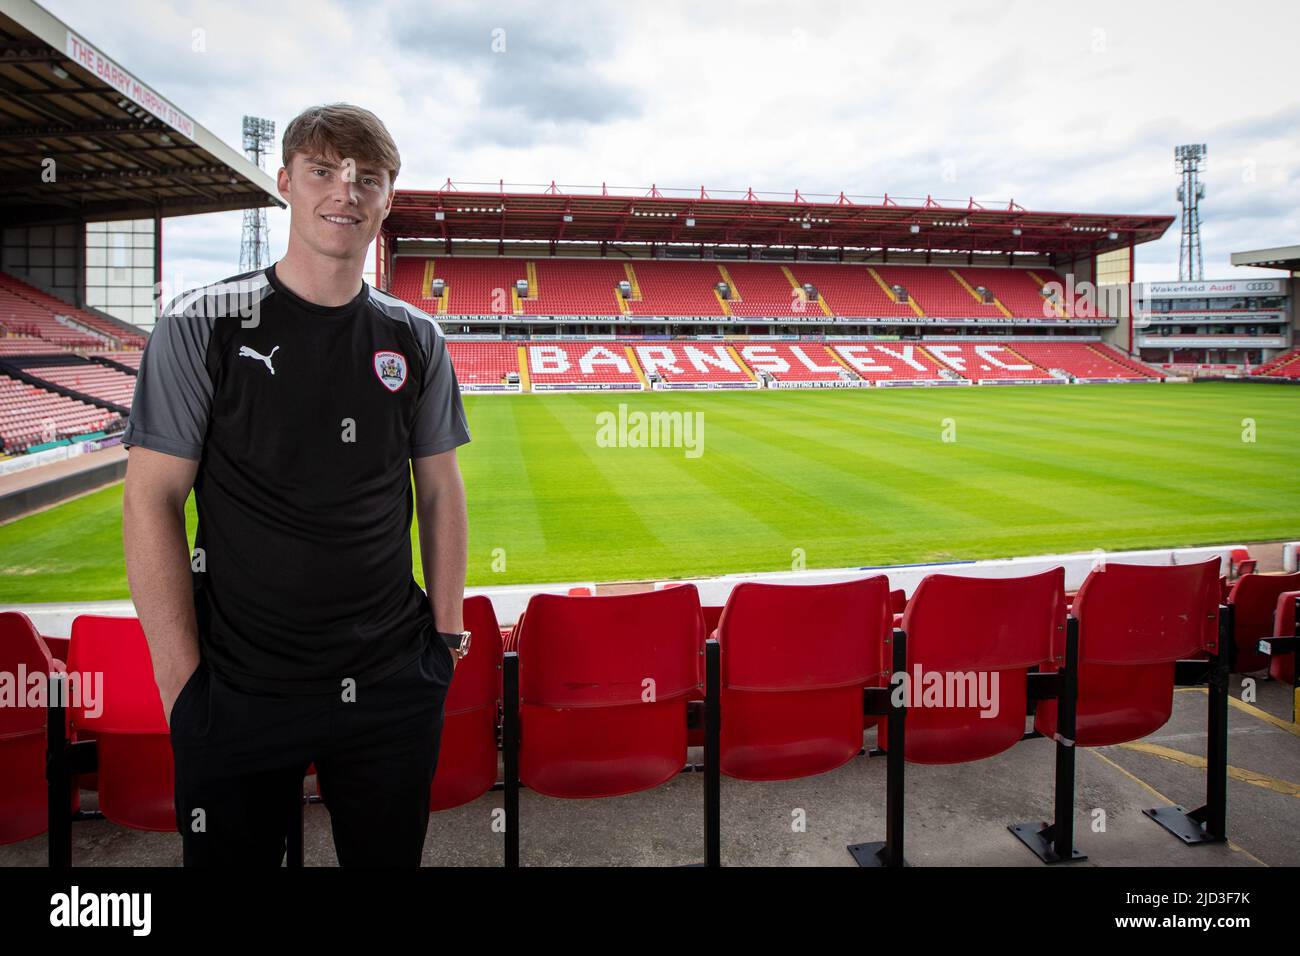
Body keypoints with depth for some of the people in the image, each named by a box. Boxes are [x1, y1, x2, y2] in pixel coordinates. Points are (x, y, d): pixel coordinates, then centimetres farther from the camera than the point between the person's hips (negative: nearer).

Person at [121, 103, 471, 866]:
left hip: (394, 686, 3)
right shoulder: (203, 327, -6)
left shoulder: (415, 339, 2)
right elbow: (151, 500, -7)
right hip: (241, 691, -2)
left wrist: (448, 633, 5)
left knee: (391, 857, 17)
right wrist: (183, 683, -9)